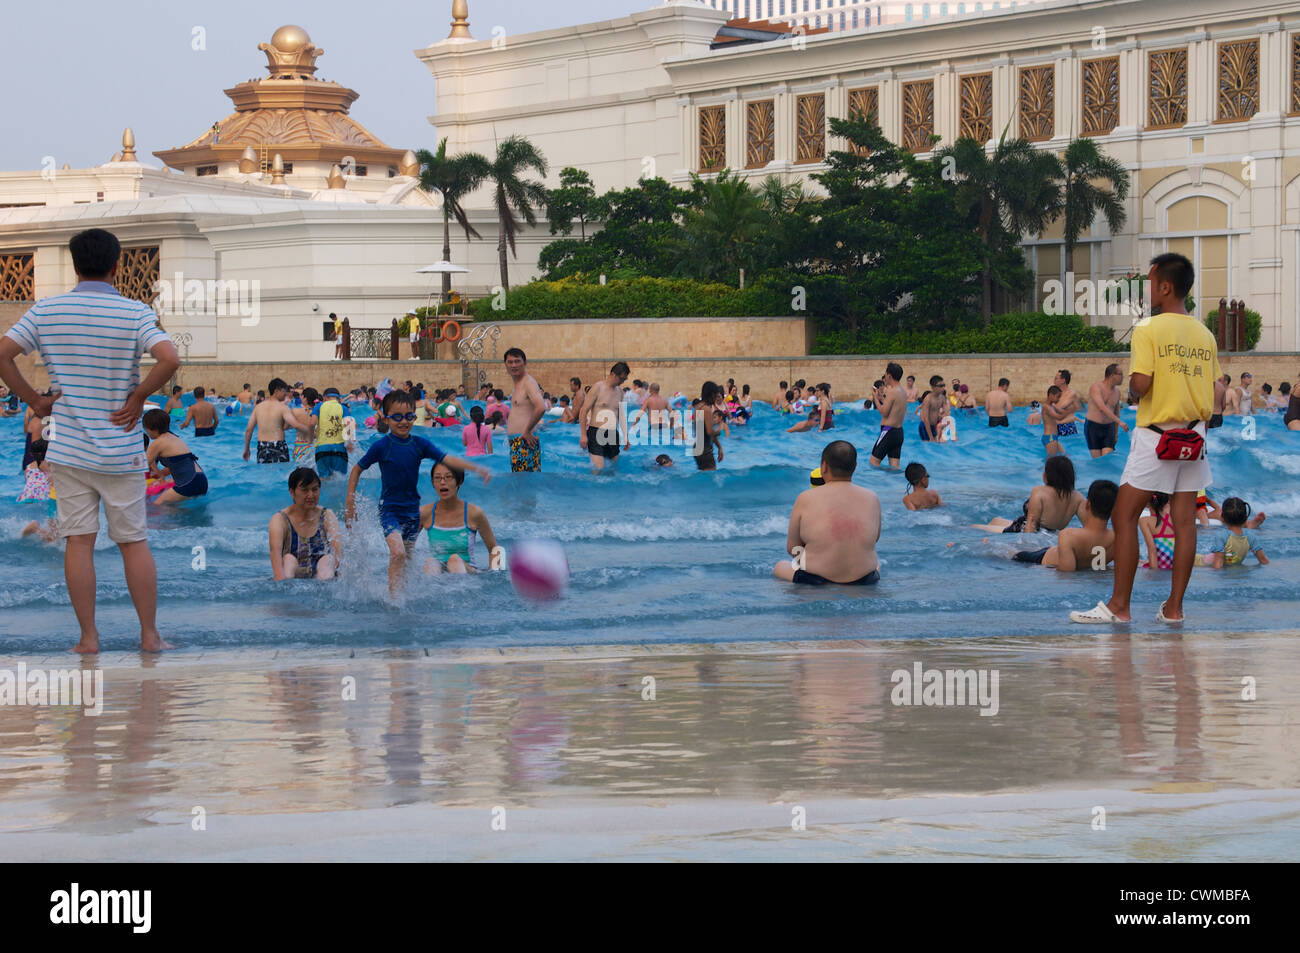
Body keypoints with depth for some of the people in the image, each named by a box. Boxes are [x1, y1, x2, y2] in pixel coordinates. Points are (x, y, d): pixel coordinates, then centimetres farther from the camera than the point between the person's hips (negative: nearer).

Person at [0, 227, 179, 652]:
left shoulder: (45, 311, -1)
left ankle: (88, 636, 6)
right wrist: (139, 396, -10)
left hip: (67, 449, 1)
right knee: (134, 542, 8)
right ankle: (149, 633, 11)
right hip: (122, 452, -1)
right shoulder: (135, 313, -8)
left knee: (79, 541, 4)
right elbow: (169, 359, -23)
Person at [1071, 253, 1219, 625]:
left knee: (1125, 517, 1)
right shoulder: (1205, 335, 8)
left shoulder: (1148, 329, -12)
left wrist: (1130, 384, 2)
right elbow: (1215, 391, 9)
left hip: (1156, 437, -6)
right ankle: (1174, 607, 7)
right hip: (1194, 436, 6)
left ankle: (1119, 606, 0)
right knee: (1184, 521, 5)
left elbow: (1140, 385, -20)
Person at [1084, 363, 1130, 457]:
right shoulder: (1096, 388, -15)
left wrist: (1116, 433, 21)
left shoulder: (1117, 391, 6)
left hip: (1108, 428, 4)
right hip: (1093, 426, -4)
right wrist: (1119, 422, -35)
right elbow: (1102, 408, -29)